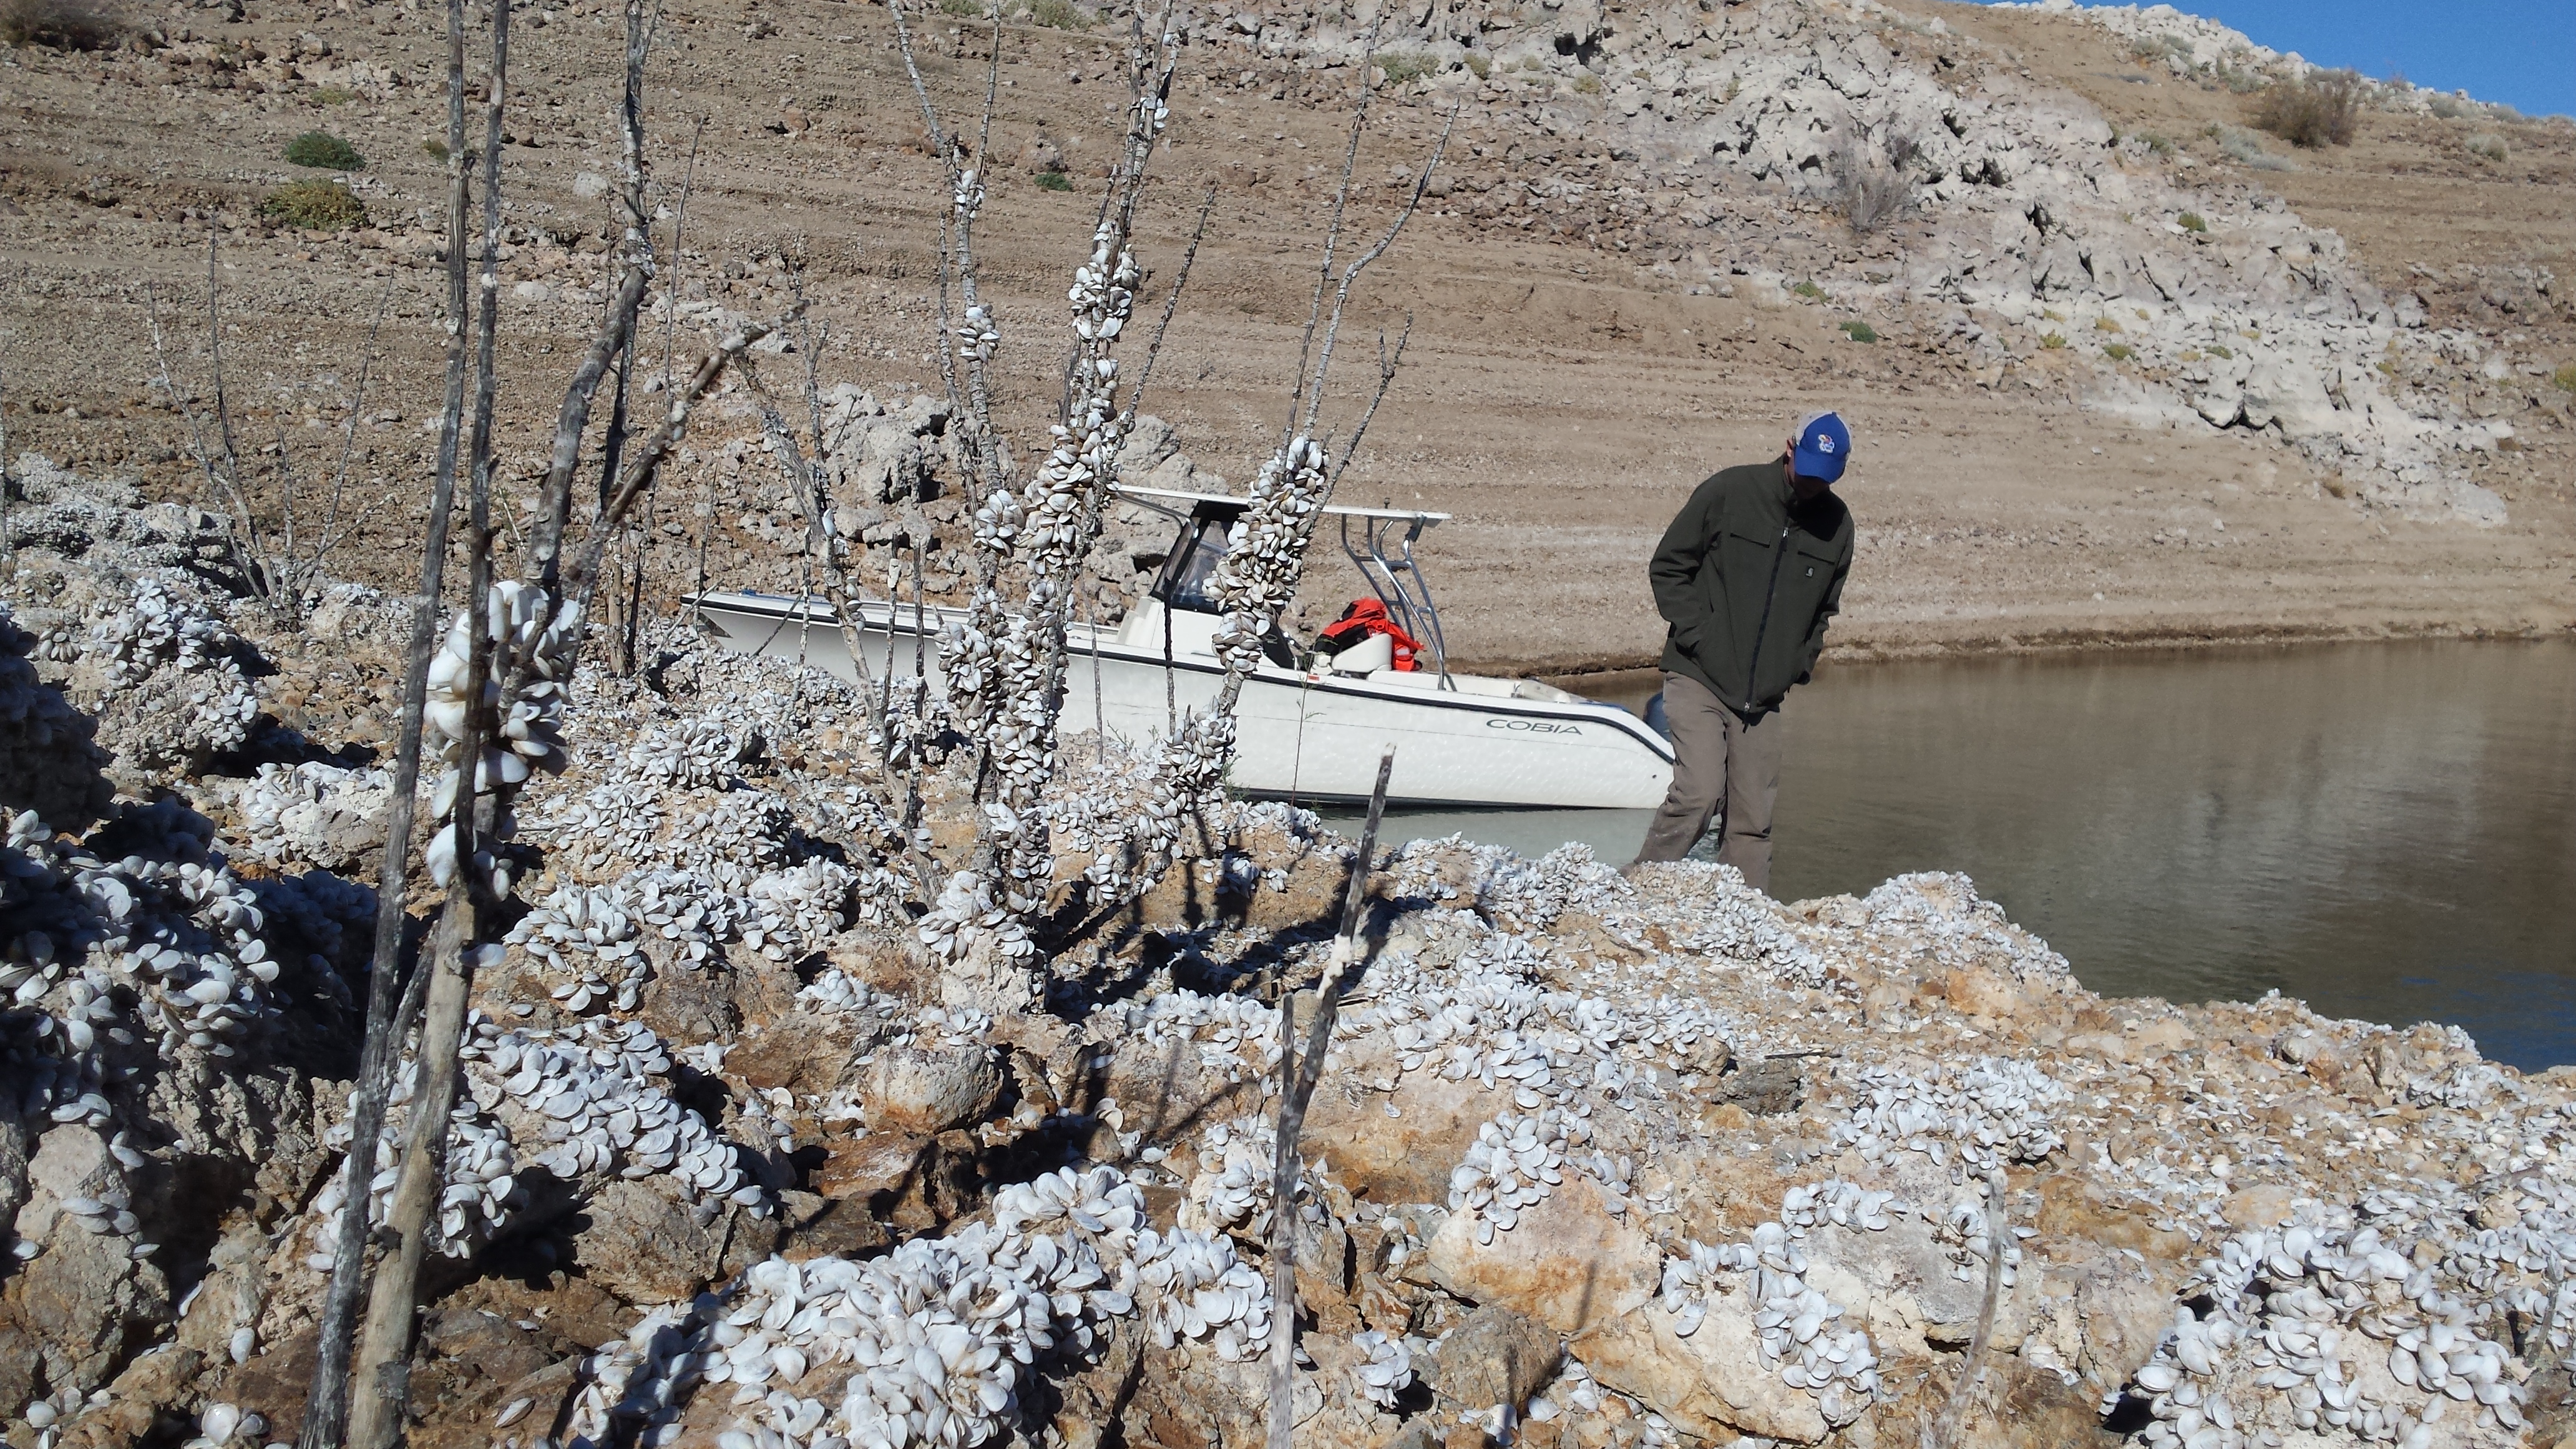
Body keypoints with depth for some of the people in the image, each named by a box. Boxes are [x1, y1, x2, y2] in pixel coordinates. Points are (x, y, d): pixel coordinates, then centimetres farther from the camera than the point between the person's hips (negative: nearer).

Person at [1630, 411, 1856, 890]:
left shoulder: (1838, 525, 9)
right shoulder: (1727, 492, -6)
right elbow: (1667, 567, 0)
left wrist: (1798, 665, 9)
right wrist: (1696, 635, -9)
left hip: (1764, 697, 4)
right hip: (1698, 678, -4)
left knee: (1753, 818, 3)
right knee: (1700, 791, -18)